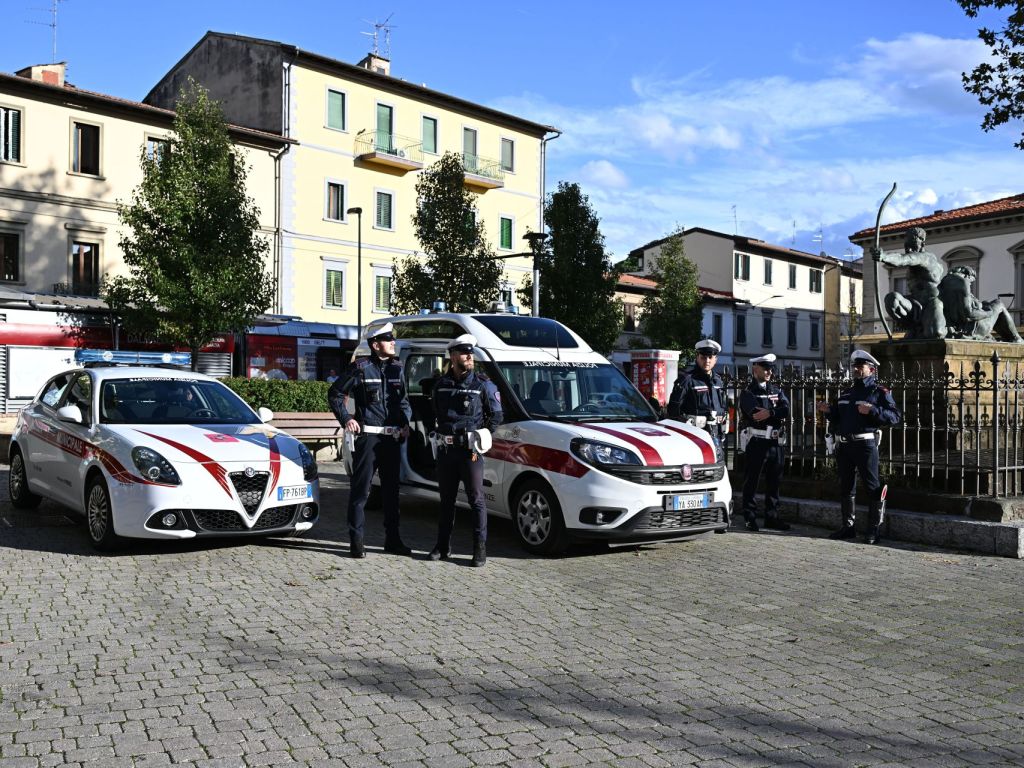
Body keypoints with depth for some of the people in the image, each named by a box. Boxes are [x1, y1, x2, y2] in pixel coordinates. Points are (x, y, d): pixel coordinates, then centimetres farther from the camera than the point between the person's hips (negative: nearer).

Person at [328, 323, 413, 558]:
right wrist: (346, 418, -6)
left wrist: (405, 422, 6)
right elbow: (335, 393, 2)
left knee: (391, 490, 12)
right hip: (368, 436, -6)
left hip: (392, 437, 6)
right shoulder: (361, 368, -5)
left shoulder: (397, 368, 11)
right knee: (360, 490, -3)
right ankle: (356, 540, 3)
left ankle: (392, 539, 21)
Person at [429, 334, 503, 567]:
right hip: (445, 449, 4)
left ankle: (480, 549, 1)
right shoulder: (441, 384, 9)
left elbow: (496, 416, 2)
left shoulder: (483, 384, -3)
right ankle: (443, 546, 22)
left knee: (476, 499, -3)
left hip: (470, 450, -4)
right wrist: (445, 432, 10)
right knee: (446, 499, 12)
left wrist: (476, 434, -2)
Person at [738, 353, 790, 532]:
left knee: (774, 481, 12)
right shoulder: (748, 393, -2)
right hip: (756, 442, -6)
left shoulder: (777, 389, 14)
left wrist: (769, 413, -21)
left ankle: (771, 517, 21)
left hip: (776, 442, 6)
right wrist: (777, 413, -15)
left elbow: (786, 409, -5)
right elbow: (756, 414, -22)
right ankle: (750, 518, 6)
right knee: (752, 481, 0)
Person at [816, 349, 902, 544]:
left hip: (865, 444, -7)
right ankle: (848, 526, 20)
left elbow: (896, 417, -9)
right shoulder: (846, 393, 20)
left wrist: (872, 411, -21)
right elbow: (837, 419, 25)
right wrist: (828, 410, 6)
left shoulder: (879, 392, 1)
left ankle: (875, 530, 2)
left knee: (872, 488, -3)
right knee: (846, 488, 11)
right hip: (844, 445, 7)